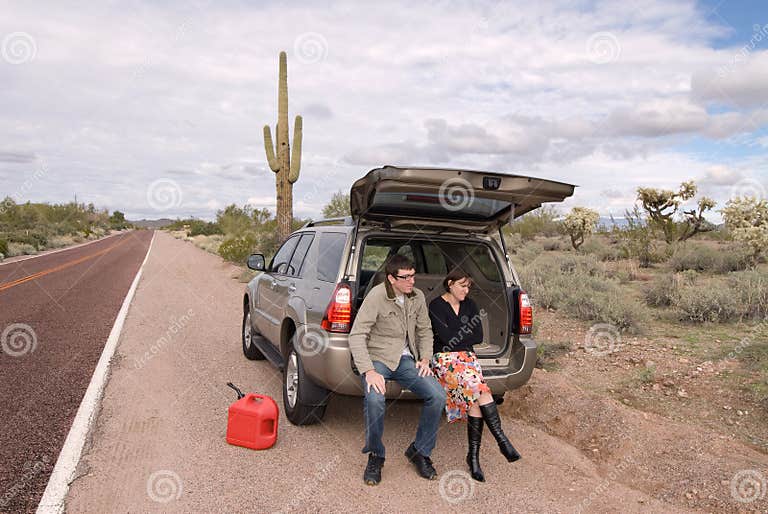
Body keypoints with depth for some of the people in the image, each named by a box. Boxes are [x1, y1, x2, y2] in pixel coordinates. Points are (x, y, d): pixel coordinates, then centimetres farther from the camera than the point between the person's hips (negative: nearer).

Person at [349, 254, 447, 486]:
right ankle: (375, 456, -7)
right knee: (374, 399, -34)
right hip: (378, 358, -5)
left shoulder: (418, 297, 4)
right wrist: (368, 371, -28)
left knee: (437, 396, -17)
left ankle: (420, 451, 7)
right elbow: (356, 336, -18)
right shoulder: (376, 297, -15)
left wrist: (425, 358, 0)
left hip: (406, 359, 5)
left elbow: (425, 330, 16)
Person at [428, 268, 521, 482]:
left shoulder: (469, 305, 16)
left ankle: (474, 454, -22)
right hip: (444, 358, -4)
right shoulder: (436, 306, 0)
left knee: (474, 397, -24)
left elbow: (479, 336, 7)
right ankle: (501, 439, -28)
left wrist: (456, 337, 0)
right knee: (479, 387, -30)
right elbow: (446, 338, -11)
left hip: (468, 356, 4)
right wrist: (466, 335, 3)